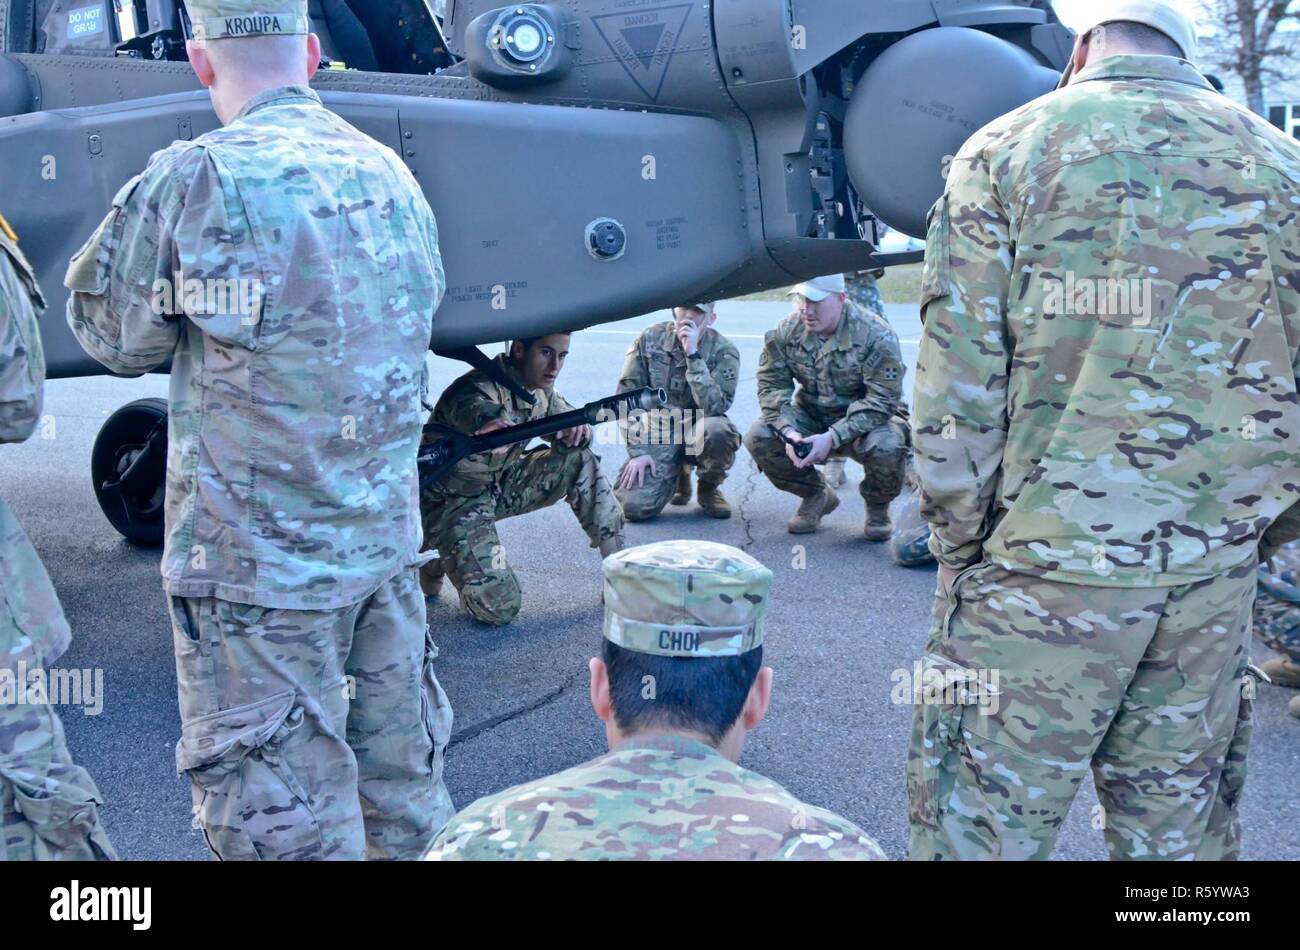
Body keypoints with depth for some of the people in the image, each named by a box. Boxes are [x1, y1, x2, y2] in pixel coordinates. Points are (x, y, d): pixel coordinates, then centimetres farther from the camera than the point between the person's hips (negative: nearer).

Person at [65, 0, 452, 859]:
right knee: (406, 796, 19)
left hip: (260, 565, -7)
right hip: (387, 538, 7)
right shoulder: (390, 172, 6)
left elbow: (114, 334, -3)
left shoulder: (200, 178, -15)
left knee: (286, 823, 3)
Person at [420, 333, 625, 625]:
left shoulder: (540, 392, -3)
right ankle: (436, 561, 9)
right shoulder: (482, 388, -28)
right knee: (499, 607, -20)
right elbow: (473, 407, -52)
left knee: (580, 458, -8)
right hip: (452, 501, -7)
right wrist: (491, 422, -77)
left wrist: (578, 429, -21)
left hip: (497, 485, 7)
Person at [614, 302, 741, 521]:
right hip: (658, 432, 1)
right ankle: (678, 474, 15)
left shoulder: (724, 351, -9)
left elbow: (714, 407, -24)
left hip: (698, 430, -1)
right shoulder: (650, 339, -5)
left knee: (715, 430, -38)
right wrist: (638, 451, -11)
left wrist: (693, 355, -27)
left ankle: (709, 488, -3)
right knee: (634, 507, -20)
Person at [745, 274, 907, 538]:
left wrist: (833, 437, -33)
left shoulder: (875, 335, -21)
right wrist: (788, 431, -27)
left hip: (865, 419, -3)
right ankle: (817, 495, 5)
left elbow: (883, 399, -24)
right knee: (758, 437, -21)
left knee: (885, 447, -37)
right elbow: (771, 385, -7)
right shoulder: (785, 332, -10)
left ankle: (877, 507, 0)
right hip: (810, 417, 4)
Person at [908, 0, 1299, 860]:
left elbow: (956, 390, -7)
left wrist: (962, 546, 1)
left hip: (1044, 560, -4)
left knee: (981, 821, 5)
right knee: (1179, 823, 15)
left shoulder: (1009, 149, 0)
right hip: (1216, 568, 4)